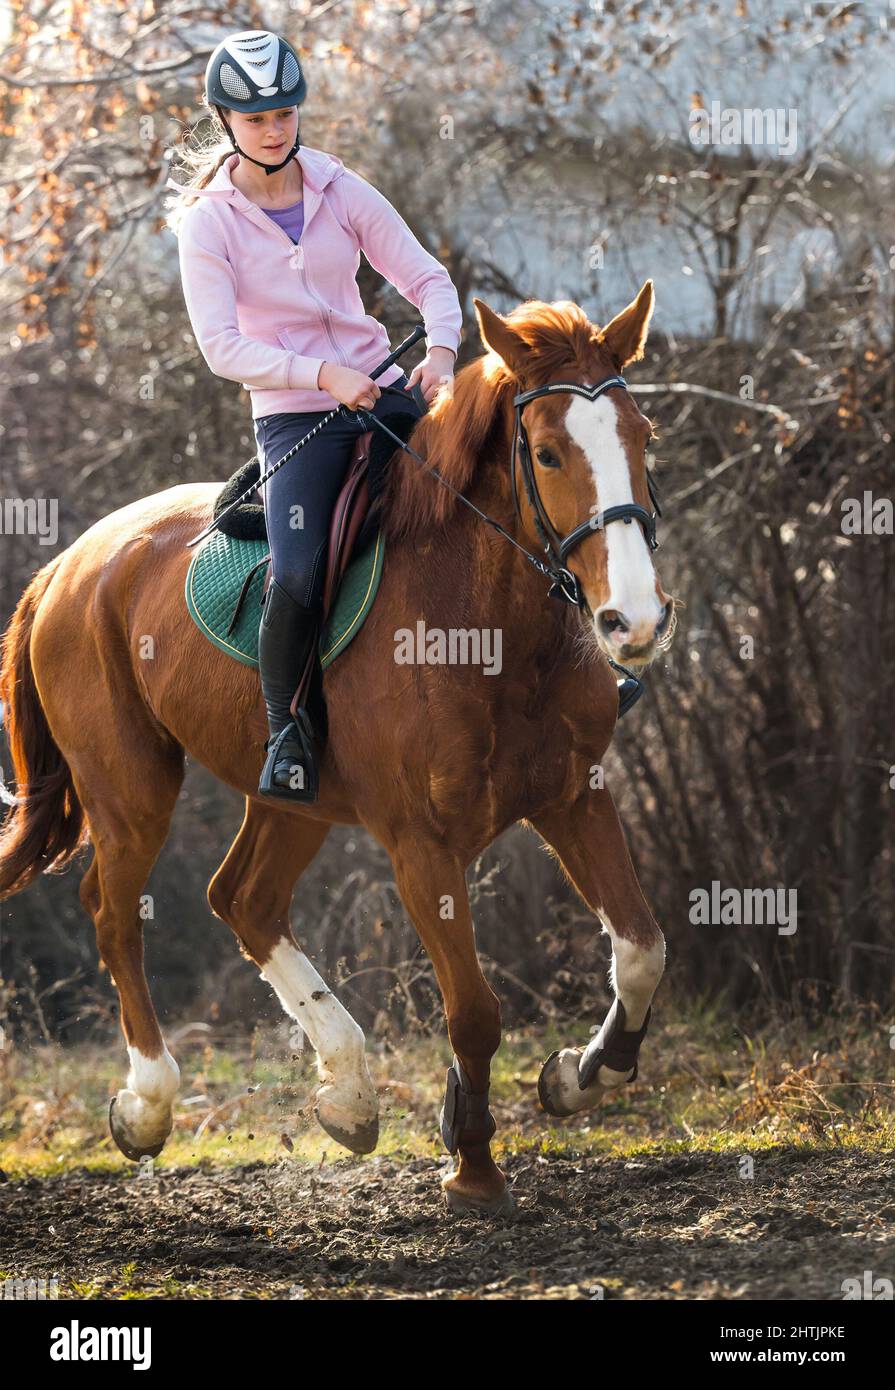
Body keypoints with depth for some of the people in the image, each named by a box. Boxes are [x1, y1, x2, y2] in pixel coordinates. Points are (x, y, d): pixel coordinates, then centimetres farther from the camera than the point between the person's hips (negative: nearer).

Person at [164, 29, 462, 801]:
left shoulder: (341, 192, 5)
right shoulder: (208, 221, -3)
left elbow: (428, 280, 6)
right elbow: (223, 347, -12)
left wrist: (441, 349, -16)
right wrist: (324, 375, -24)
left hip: (385, 390, 4)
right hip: (293, 415, -4)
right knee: (298, 580, -25)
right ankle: (286, 733, -3)